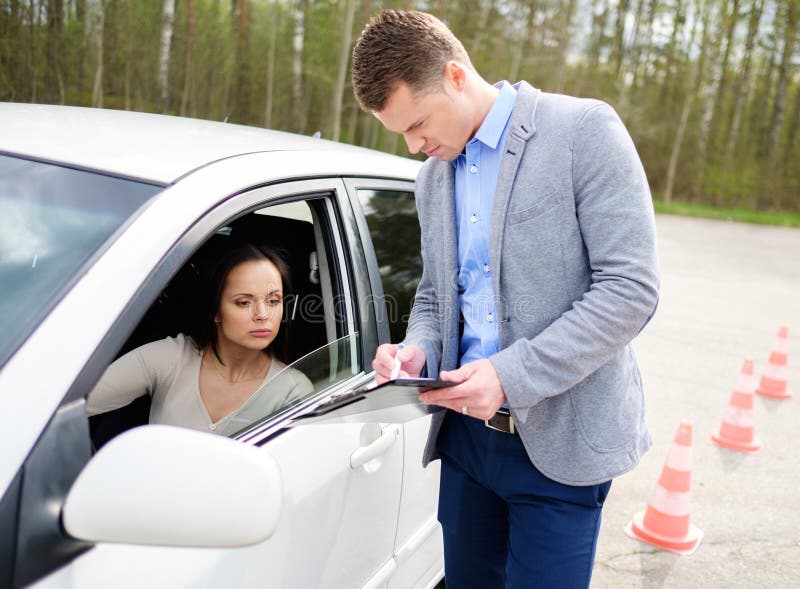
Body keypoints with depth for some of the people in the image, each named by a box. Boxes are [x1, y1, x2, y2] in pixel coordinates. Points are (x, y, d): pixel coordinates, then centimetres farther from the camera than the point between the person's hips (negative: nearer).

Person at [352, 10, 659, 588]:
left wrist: (512, 376, -22)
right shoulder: (433, 176, 11)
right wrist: (418, 349, -4)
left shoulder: (584, 130, -10)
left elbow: (631, 289, -16)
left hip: (560, 439, -6)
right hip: (466, 429, 6)